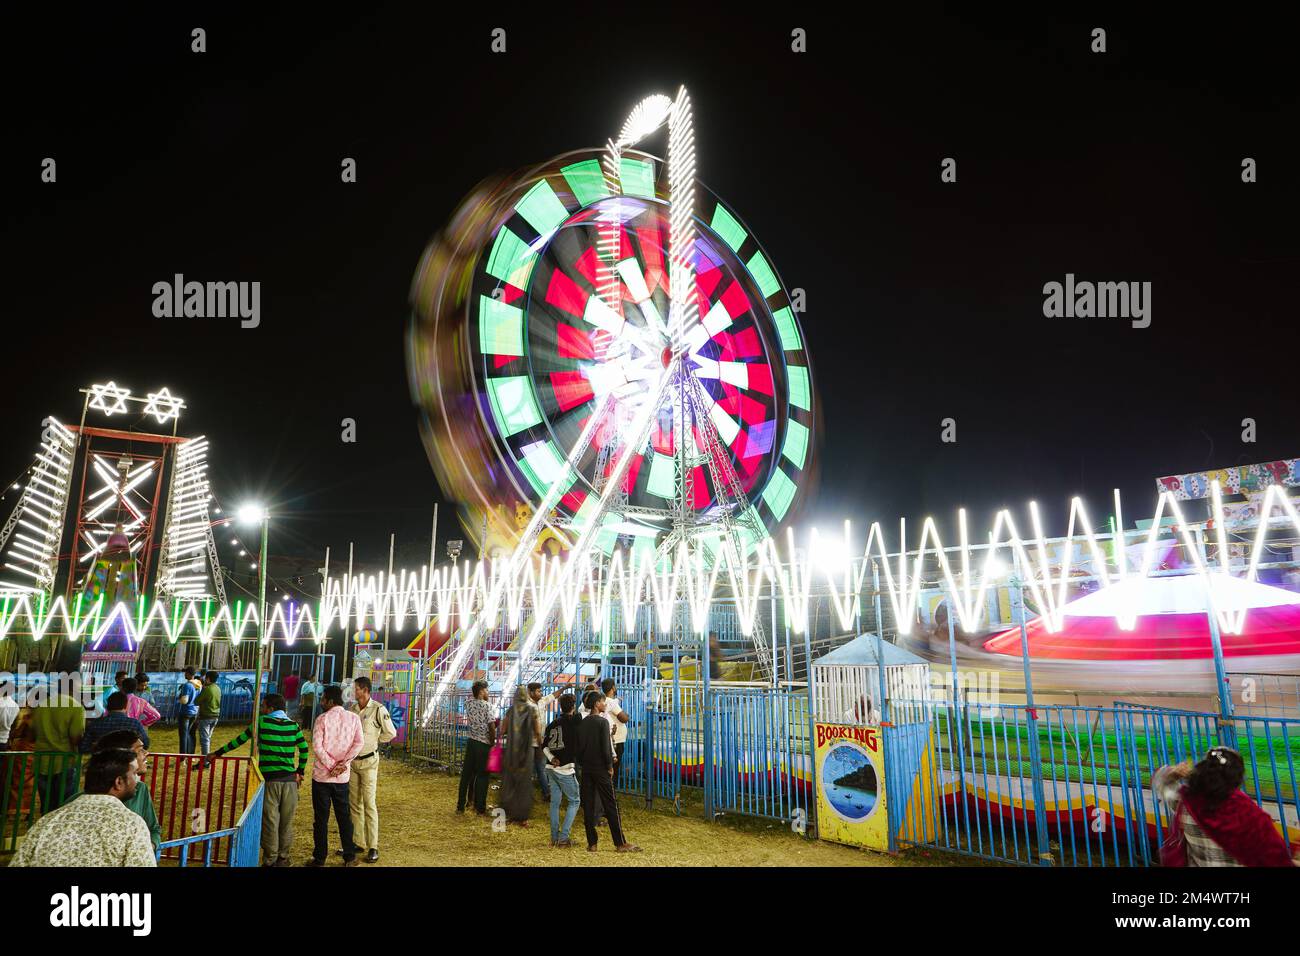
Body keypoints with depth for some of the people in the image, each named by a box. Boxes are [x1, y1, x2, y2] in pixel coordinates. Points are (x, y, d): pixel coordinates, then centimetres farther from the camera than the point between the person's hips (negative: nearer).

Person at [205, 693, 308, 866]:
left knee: (270, 821, 6)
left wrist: (217, 753, 16)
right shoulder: (293, 725, 5)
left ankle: (270, 860, 12)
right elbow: (304, 750, 6)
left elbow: (240, 740, 5)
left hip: (270, 780, -2)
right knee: (286, 822, 11)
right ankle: (283, 859, 19)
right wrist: (300, 772, 17)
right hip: (290, 780, 3)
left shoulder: (261, 722, -1)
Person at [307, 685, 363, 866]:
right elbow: (359, 743, -7)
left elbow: (317, 746, -15)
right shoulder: (353, 718, 3)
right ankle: (349, 857, 15)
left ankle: (319, 858, 13)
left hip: (321, 775, -3)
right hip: (343, 777, 3)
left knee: (321, 817, 6)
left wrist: (331, 766, -11)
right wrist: (343, 764, -10)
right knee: (344, 816, 12)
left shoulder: (322, 719, -7)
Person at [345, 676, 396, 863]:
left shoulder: (378, 709, -14)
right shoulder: (352, 708, 2)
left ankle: (373, 847, 1)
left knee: (369, 803, -4)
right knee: (354, 803, 12)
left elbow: (391, 733, -9)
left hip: (368, 761, -6)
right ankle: (358, 842, 22)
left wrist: (374, 740, 0)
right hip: (352, 760, 6)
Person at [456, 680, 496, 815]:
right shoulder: (486, 705, -13)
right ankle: (479, 808, 8)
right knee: (482, 775, 3)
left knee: (466, 774, 11)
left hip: (471, 742, 5)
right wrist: (493, 742, -4)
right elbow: (492, 726, -15)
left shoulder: (468, 703, 2)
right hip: (484, 744, -5)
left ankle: (460, 806, 15)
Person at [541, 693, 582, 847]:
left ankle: (554, 837, 16)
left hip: (551, 767, 6)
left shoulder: (552, 724, 10)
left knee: (555, 802, 13)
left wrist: (551, 758, -1)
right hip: (565, 768, -6)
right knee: (574, 801, 5)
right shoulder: (574, 721, -9)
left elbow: (544, 745, 8)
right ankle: (563, 837, -2)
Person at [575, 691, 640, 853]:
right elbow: (605, 747, -15)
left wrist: (582, 763, 16)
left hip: (586, 769, 6)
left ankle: (591, 843, 9)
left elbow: (579, 746, 8)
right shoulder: (602, 722, -11)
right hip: (601, 768, -6)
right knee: (610, 806, 0)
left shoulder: (582, 723, 6)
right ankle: (620, 843, 4)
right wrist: (610, 766, -5)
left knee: (588, 806, 7)